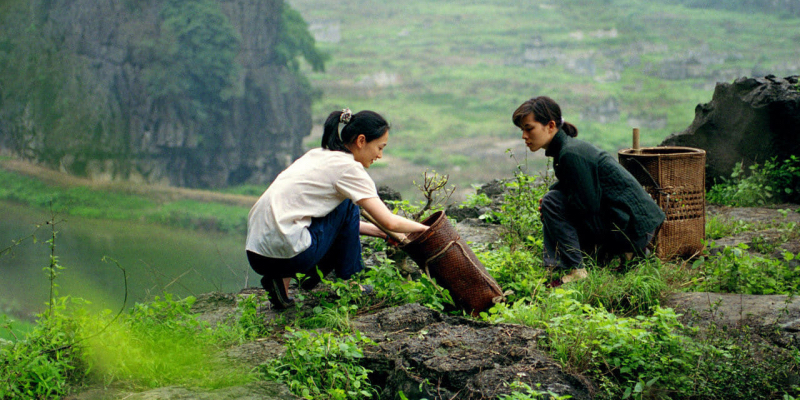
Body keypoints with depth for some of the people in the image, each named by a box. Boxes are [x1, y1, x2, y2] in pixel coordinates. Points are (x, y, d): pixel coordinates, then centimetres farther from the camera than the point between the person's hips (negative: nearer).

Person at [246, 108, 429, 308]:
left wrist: (385, 233, 26)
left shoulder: (318, 156, 20)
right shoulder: (348, 167, -6)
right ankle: (349, 281, 16)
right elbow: (389, 222, -7)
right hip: (285, 253, -8)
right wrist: (424, 228, 10)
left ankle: (283, 278, 13)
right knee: (347, 206, 6)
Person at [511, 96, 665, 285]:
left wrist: (549, 202, -3)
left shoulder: (572, 154, -19)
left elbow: (587, 205, -19)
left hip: (633, 226, -10)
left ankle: (575, 272, -12)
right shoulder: (566, 147, 11)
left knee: (552, 202, -13)